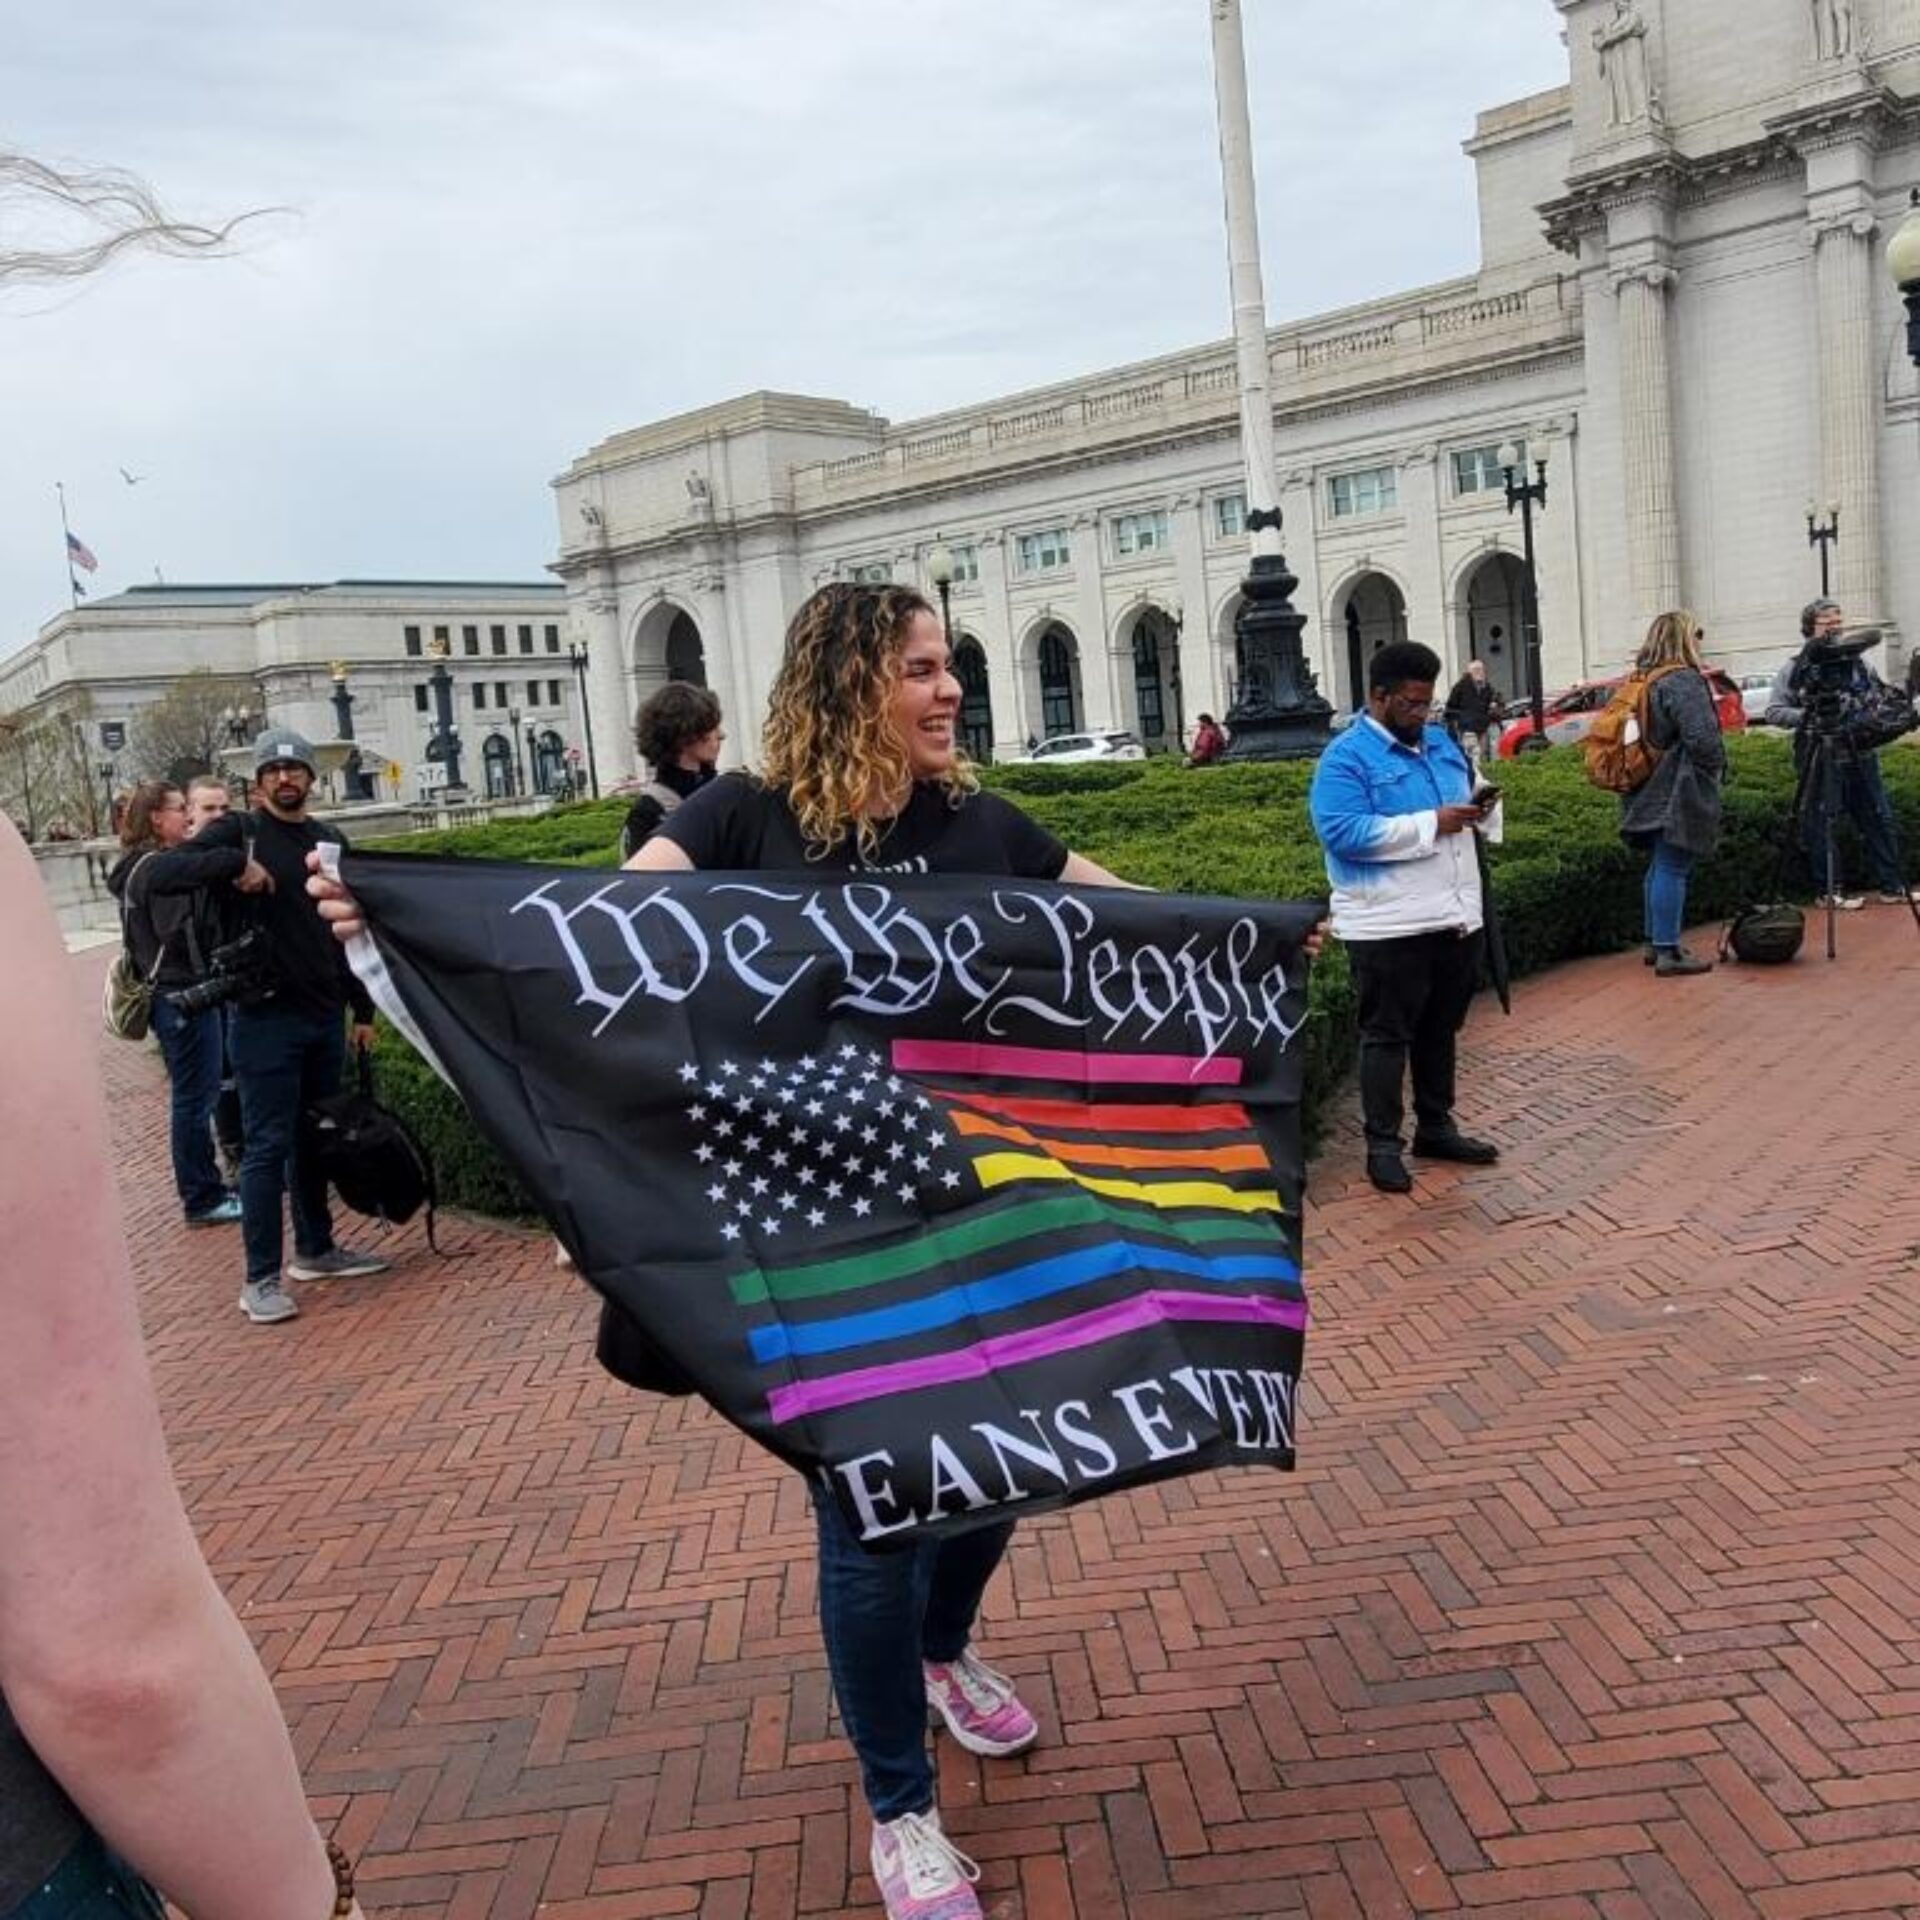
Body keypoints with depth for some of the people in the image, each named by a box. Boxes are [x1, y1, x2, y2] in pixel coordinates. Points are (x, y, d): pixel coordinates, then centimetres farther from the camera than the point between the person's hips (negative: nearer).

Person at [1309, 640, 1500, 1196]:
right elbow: (1344, 833, -23)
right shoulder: (1346, 757, -11)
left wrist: (1476, 808, -1)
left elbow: (1463, 797, 24)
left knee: (1440, 1029, 17)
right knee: (1387, 1035, 1)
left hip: (1455, 916, 8)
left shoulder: (1441, 741, 14)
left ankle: (1436, 1127, 31)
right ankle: (1382, 1144, 8)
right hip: (1389, 925, -8)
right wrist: (1430, 824, -21)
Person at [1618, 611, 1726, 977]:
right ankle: (1667, 951, -3)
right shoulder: (1684, 681, -17)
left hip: (1650, 794, 9)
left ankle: (1654, 941, 25)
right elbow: (1702, 738, -23)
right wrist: (1717, 768, -5)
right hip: (1679, 794, -9)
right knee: (1673, 869, -6)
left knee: (1659, 867, 17)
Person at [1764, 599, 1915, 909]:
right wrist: (1808, 716, -18)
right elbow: (1774, 712, -5)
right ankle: (1829, 891, 13)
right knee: (1822, 828, 2)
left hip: (1861, 758, 4)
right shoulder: (1795, 669, -1)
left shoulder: (1857, 663, 10)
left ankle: (1894, 887, 15)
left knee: (1879, 820, 7)